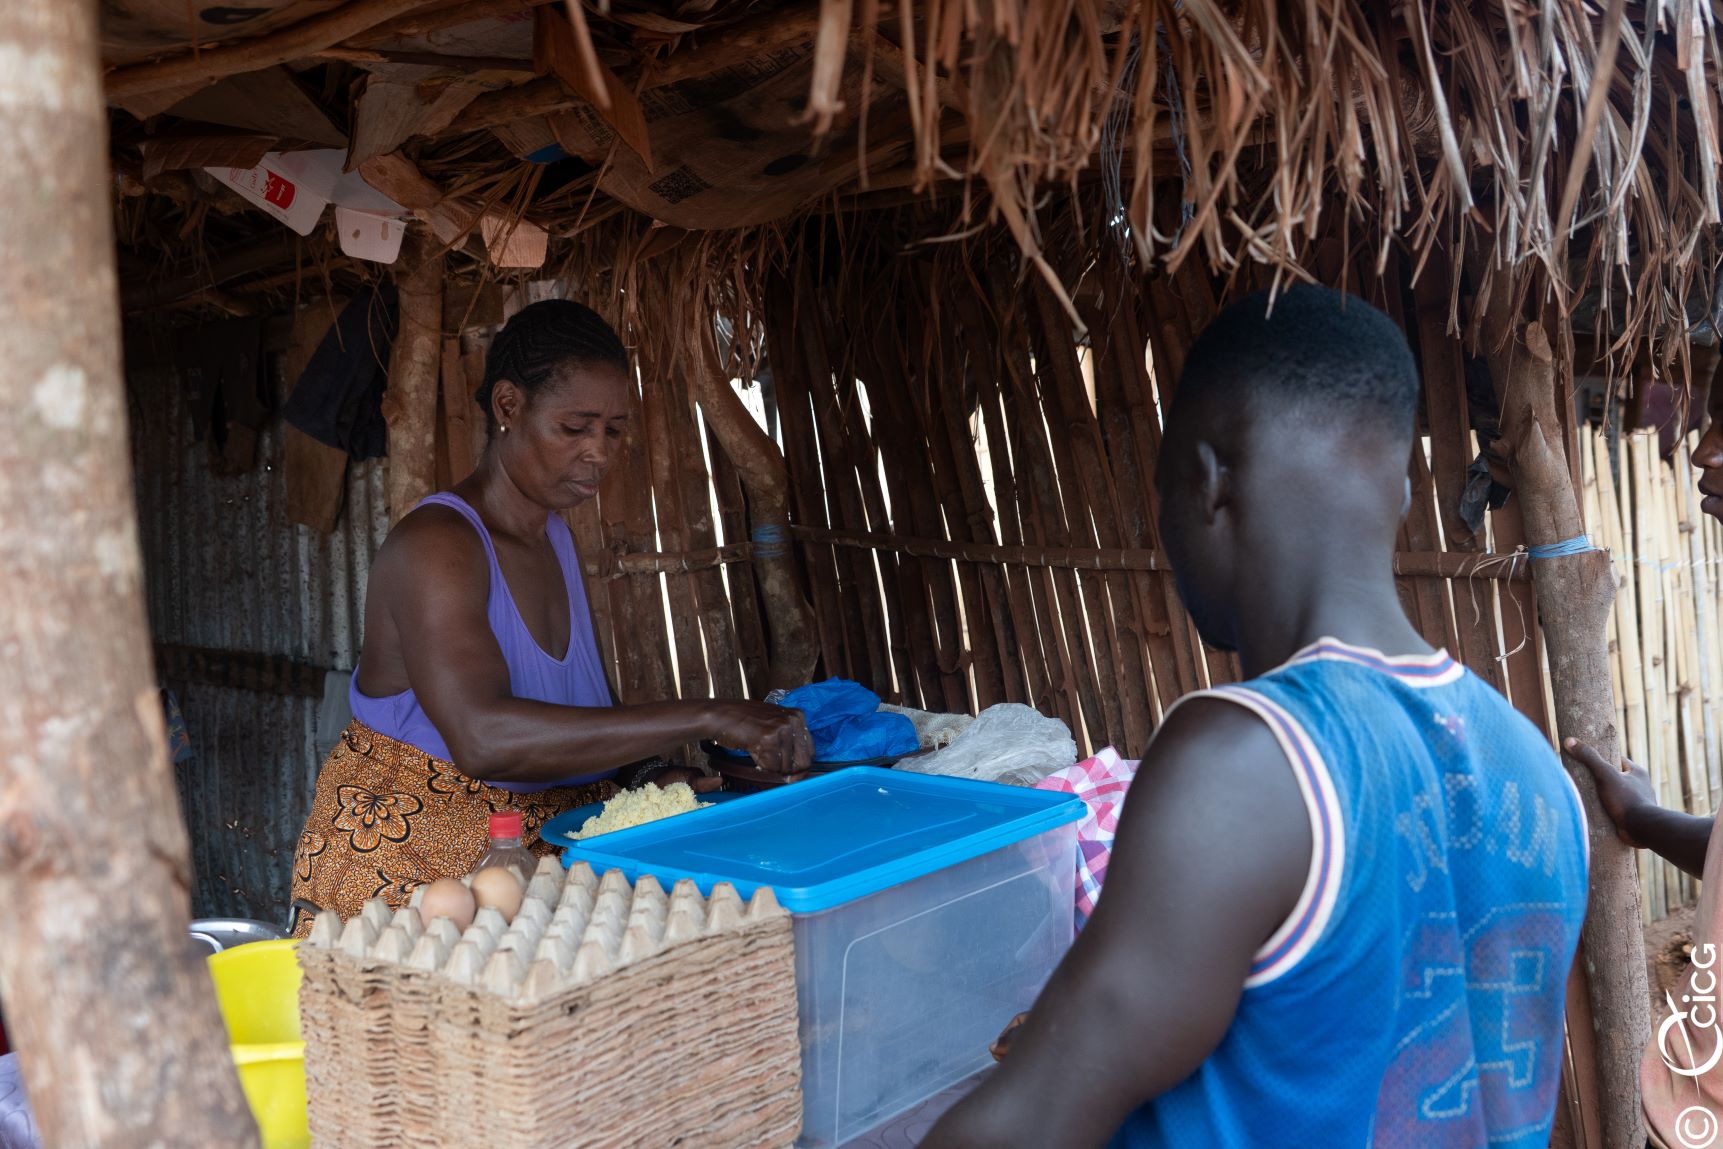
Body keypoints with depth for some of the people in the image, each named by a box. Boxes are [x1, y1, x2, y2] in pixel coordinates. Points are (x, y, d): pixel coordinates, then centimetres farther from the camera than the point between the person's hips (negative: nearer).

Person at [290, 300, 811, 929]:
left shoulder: (553, 537, 11)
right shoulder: (435, 544, -17)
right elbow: (483, 739, -34)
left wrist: (638, 778, -3)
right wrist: (706, 719, -36)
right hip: (401, 871, -7)